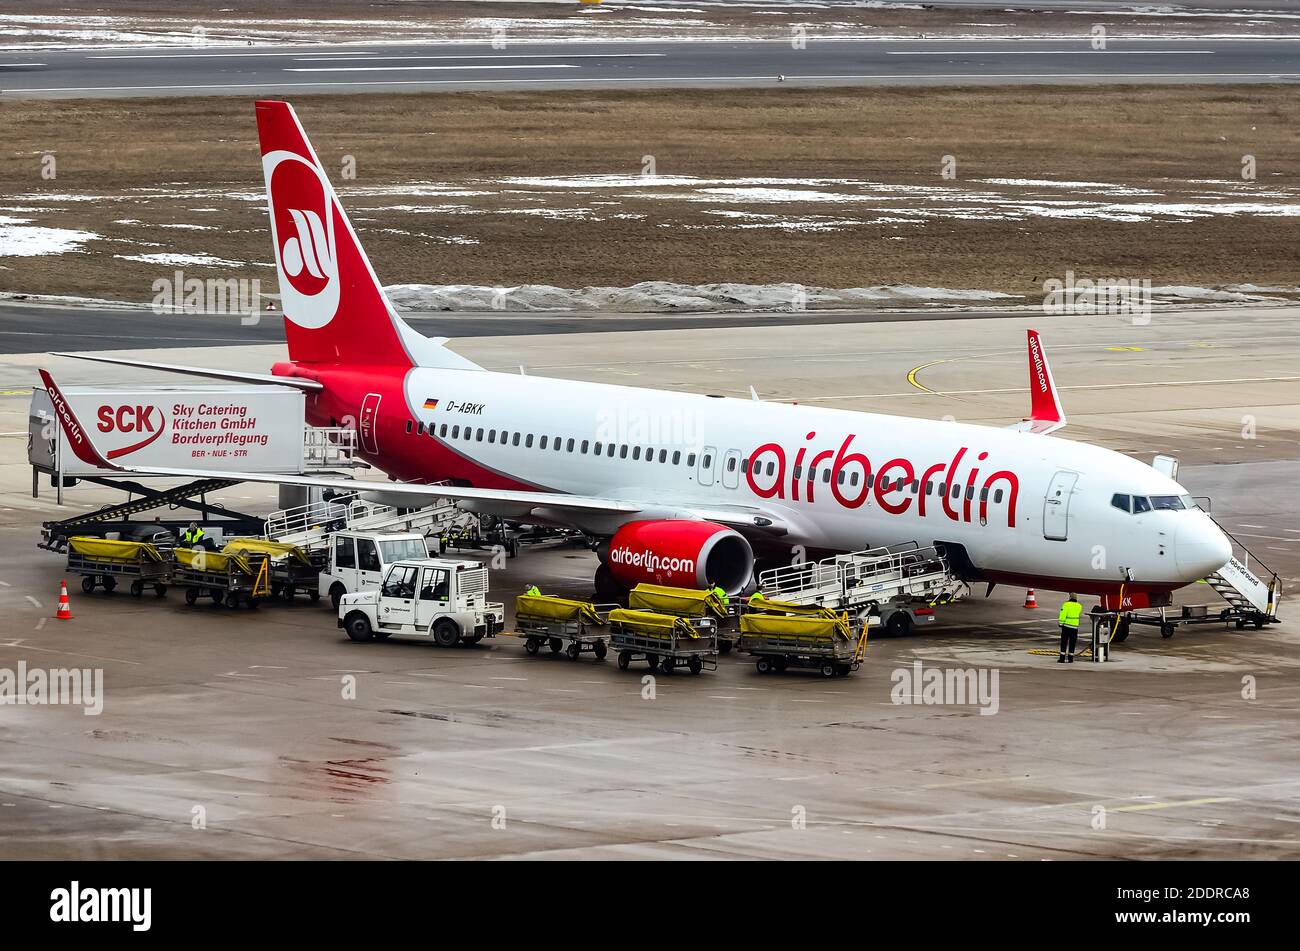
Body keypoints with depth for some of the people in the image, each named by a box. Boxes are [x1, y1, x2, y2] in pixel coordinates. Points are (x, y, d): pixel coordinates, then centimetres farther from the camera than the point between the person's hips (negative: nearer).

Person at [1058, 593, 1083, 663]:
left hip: (1066, 626, -3)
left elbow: (1062, 615, -13)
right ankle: (1070, 658, 8)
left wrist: (1060, 623, -7)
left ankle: (1062, 658, -1)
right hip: (1075, 626, 3)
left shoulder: (1066, 604, -9)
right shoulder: (1079, 606, 4)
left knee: (1064, 642, 2)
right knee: (1072, 643, 9)